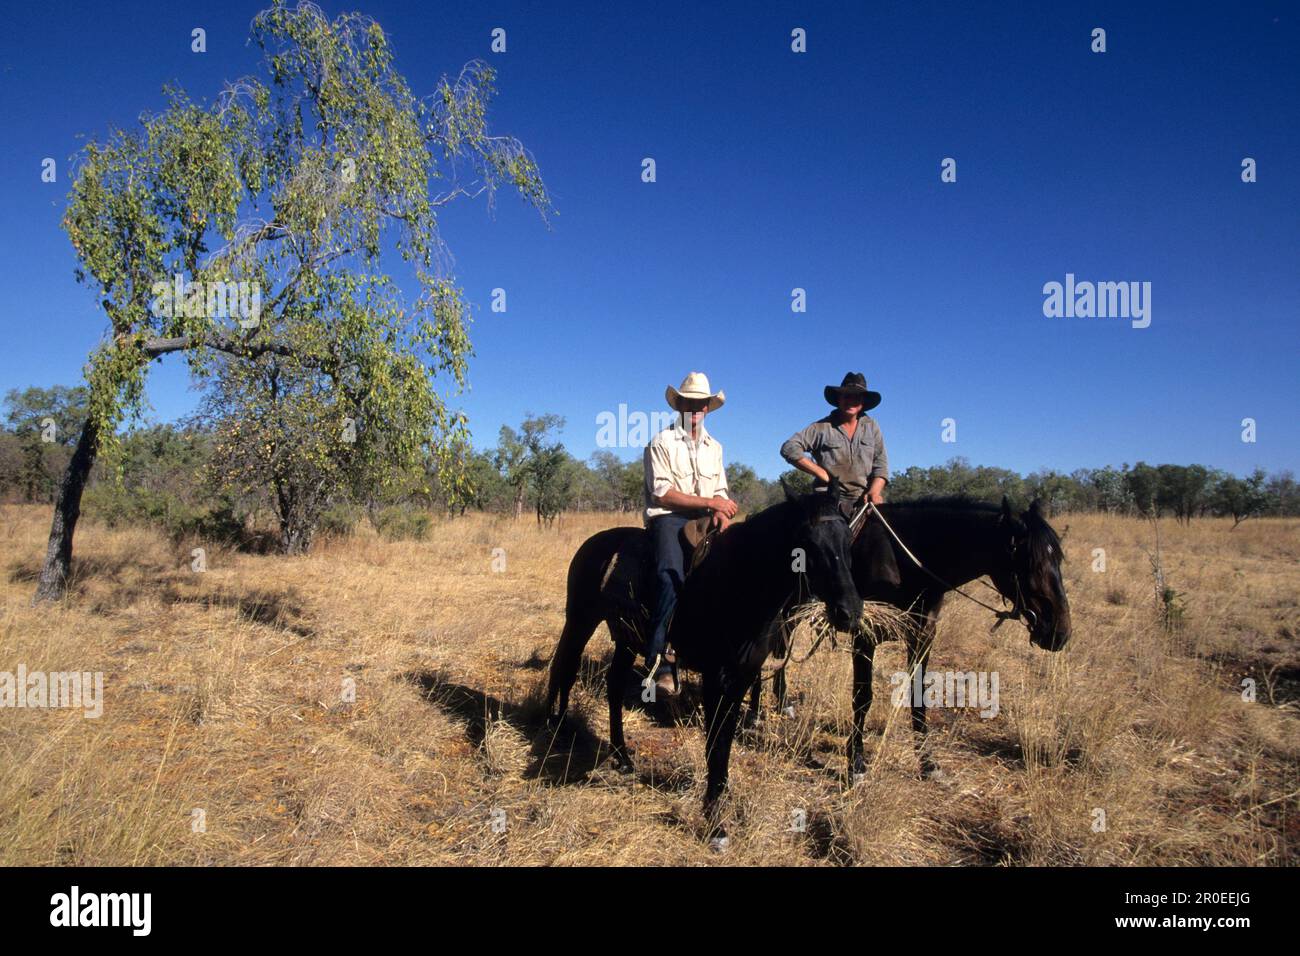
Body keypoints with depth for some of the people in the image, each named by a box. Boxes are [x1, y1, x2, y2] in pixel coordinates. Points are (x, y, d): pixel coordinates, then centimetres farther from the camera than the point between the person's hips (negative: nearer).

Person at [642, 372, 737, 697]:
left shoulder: (714, 447, 21)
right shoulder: (661, 443, 3)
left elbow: (720, 491, 18)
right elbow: (662, 493, -7)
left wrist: (721, 512, -6)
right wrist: (709, 501, -12)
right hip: (668, 518, -5)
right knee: (671, 574, -31)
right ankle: (660, 664, -33)